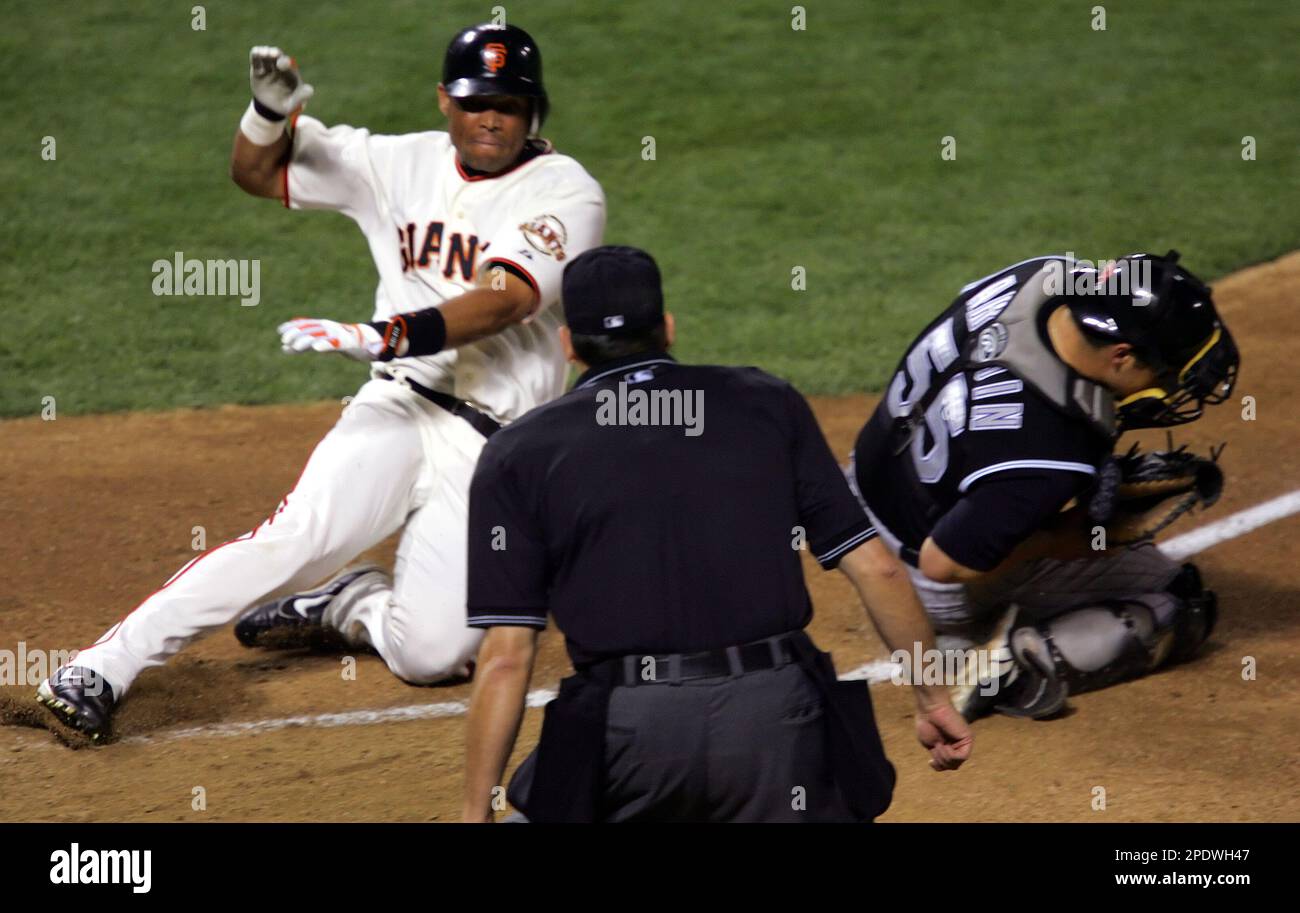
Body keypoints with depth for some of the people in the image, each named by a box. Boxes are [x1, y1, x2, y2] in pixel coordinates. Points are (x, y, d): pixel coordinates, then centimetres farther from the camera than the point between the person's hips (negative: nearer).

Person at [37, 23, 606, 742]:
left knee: (428, 655, -17)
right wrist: (272, 110, -6)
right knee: (297, 538, -28)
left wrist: (387, 336, -33)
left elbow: (505, 300, -20)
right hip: (397, 410, 2)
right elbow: (256, 172, 17)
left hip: (493, 448, -2)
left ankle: (348, 605, 17)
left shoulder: (564, 191, -4)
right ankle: (100, 669, -31)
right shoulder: (403, 164, 10)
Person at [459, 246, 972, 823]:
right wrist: (933, 697, 19)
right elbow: (875, 566, 9)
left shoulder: (518, 454, 9)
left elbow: (506, 657, 2)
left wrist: (477, 813, 5)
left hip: (629, 732, 0)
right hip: (776, 712, 1)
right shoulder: (767, 405, 14)